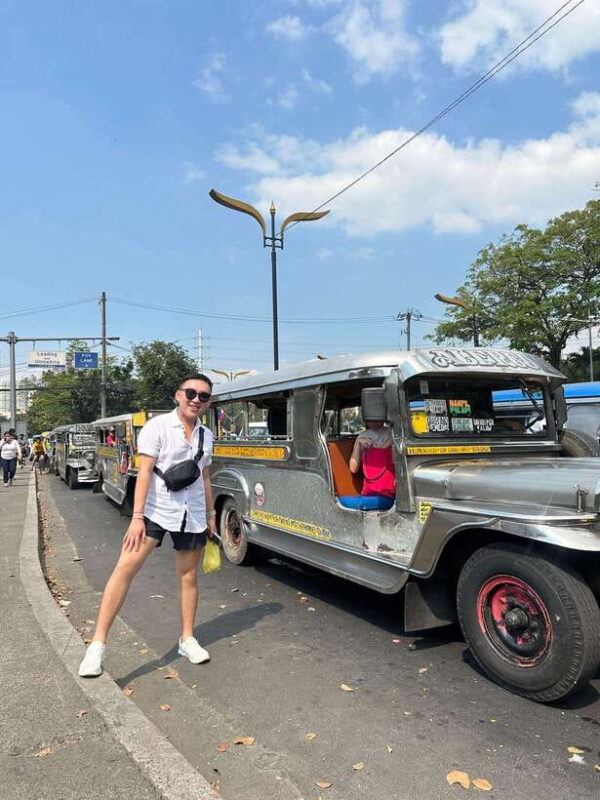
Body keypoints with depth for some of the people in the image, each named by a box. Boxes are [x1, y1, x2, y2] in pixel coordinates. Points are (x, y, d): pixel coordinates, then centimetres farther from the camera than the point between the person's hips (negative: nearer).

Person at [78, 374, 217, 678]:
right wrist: (137, 517, -19)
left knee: (189, 576, 11)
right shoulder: (157, 426, -8)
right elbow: (144, 473, -13)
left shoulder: (206, 436, 7)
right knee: (125, 568, -15)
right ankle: (98, 644, -7)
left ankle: (187, 639, 27)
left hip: (192, 516, 5)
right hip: (155, 511, -4)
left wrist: (210, 514, 18)